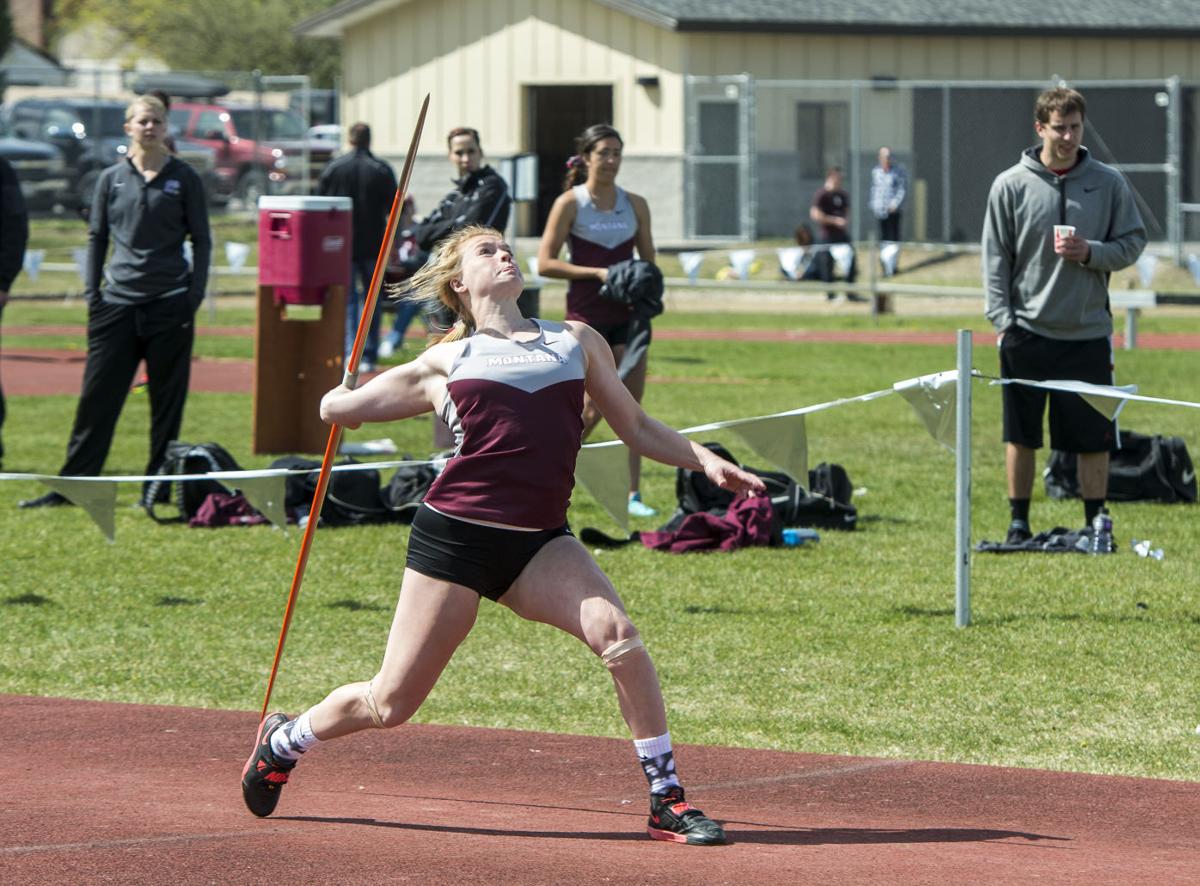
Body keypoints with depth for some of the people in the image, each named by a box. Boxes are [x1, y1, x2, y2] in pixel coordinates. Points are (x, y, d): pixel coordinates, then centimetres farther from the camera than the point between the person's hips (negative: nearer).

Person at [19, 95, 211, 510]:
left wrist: (195, 294, -4)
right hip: (118, 300, 2)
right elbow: (96, 237, 12)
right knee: (97, 395, 1)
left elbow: (201, 239, 5)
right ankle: (73, 483, 5)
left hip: (169, 302, -2)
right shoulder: (112, 178, 7)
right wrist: (92, 293, 4)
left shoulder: (184, 178, 2)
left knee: (167, 399, 2)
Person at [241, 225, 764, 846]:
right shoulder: (446, 362, 12)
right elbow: (337, 407, 22)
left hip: (540, 543, 2)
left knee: (617, 635, -25)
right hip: (454, 533, -2)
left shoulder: (577, 341, 18)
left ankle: (665, 800, -15)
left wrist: (707, 462, 8)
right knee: (389, 705, 1)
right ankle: (284, 741, 31)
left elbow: (637, 429, 18)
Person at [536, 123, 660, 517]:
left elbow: (649, 260, 16)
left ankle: (633, 495, 1)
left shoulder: (635, 204, 9)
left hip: (627, 313, 4)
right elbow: (545, 263, -7)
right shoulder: (570, 203, -4)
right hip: (586, 314, -4)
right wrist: (598, 273, -16)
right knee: (593, 407, -7)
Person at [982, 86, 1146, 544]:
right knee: (1020, 436, 6)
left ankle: (1096, 523, 14)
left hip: (1088, 331, 1)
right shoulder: (1011, 185, 0)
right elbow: (996, 257, 1)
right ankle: (1019, 521, 16)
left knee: (1093, 438, 4)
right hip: (1027, 331, 0)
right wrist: (1002, 318, -7)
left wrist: (1091, 253, -13)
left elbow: (1132, 243, 6)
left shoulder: (1108, 183, 3)